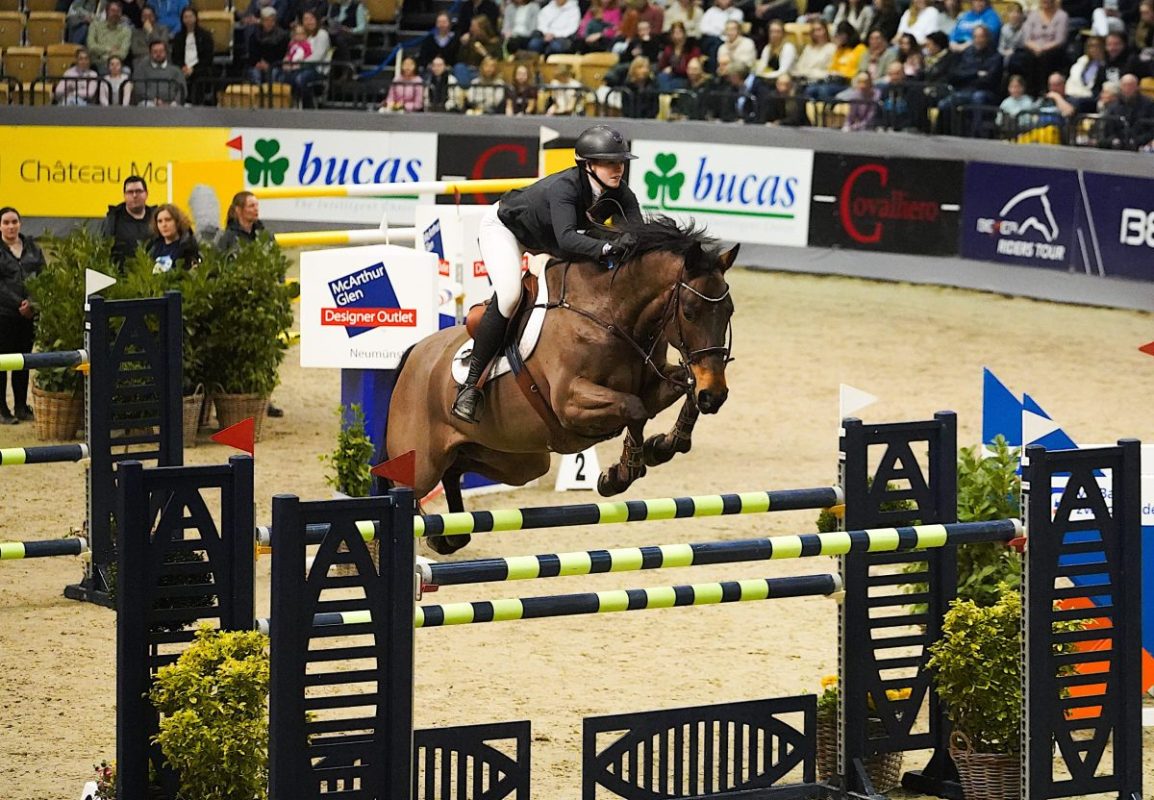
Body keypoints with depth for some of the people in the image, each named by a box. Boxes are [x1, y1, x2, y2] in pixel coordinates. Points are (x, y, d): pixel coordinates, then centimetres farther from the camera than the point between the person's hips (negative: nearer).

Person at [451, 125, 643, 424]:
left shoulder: (619, 193, -22)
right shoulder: (564, 187, -41)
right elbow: (566, 239, -56)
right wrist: (607, 248, -71)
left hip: (546, 239, 8)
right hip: (503, 227, -8)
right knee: (509, 295, -29)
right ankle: (470, 384, -25)